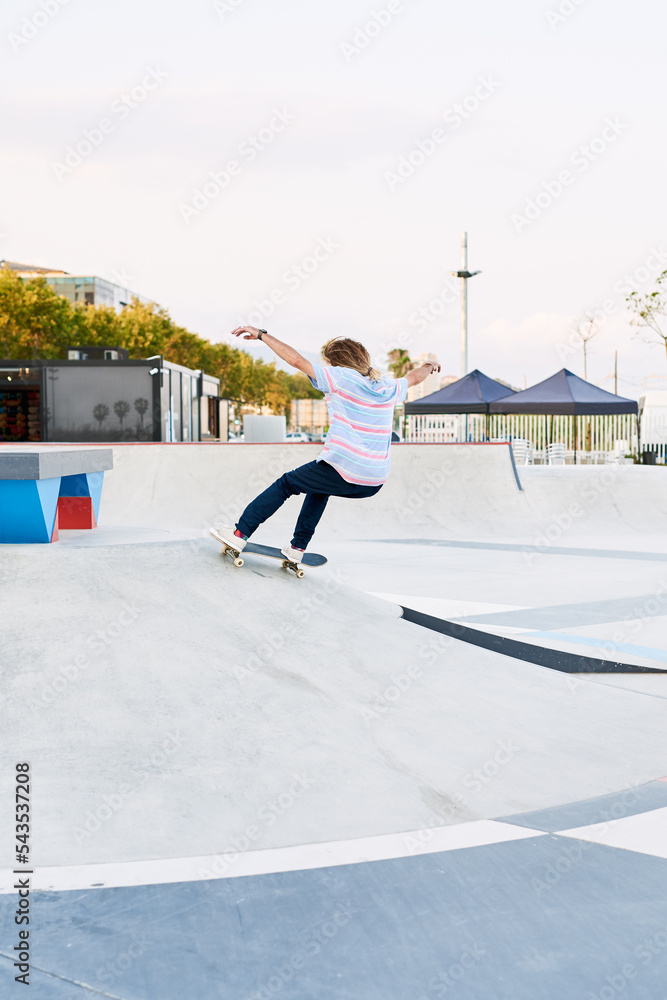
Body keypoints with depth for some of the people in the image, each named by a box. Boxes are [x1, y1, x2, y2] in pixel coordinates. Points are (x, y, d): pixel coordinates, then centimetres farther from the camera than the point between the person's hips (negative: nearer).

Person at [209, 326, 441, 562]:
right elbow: (414, 377, 33)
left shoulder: (341, 377, -6)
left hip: (342, 473, -6)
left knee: (286, 483, 14)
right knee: (319, 487, 33)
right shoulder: (389, 387, 11)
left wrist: (261, 335, -1)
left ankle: (240, 532, 12)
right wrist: (428, 366, 55)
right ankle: (297, 547, 33)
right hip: (375, 483, 6)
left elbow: (296, 360, -9)